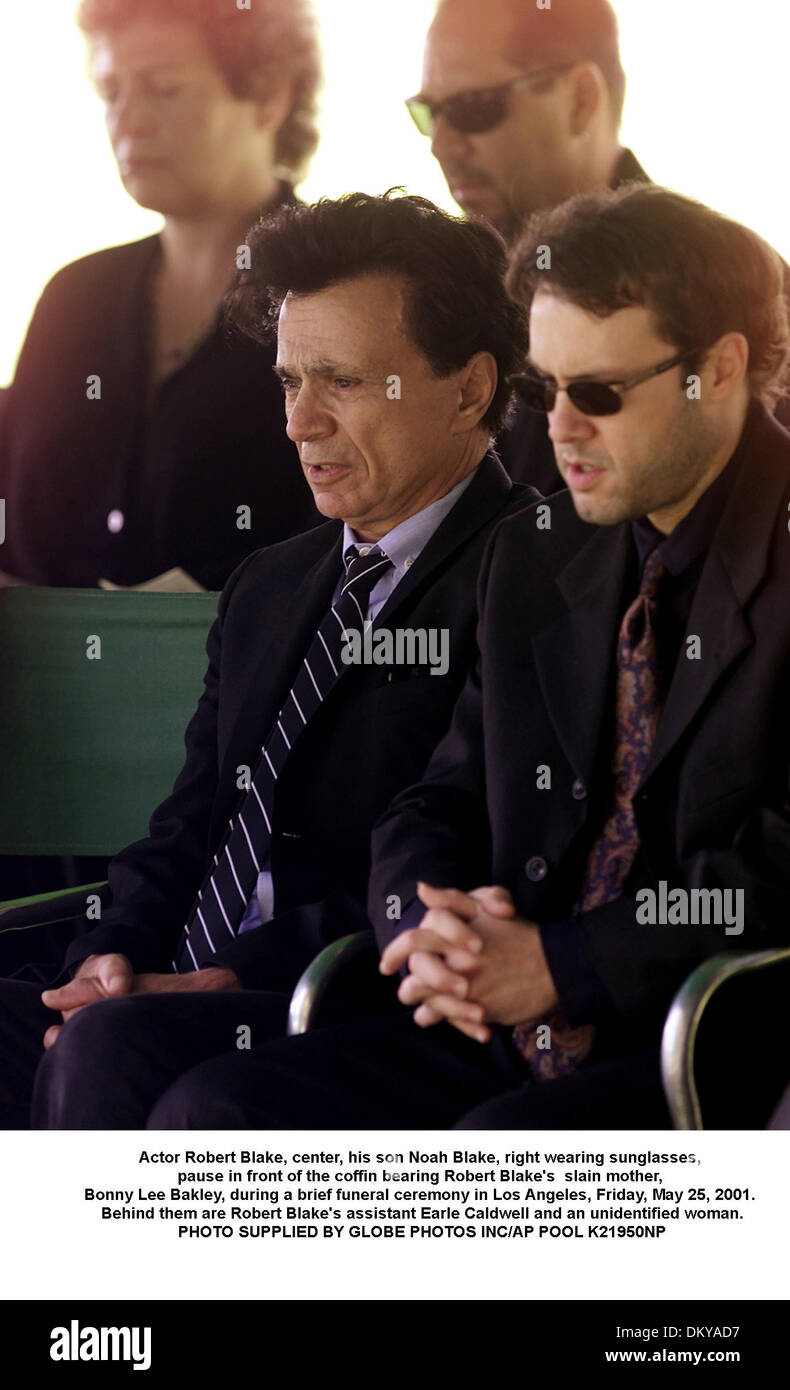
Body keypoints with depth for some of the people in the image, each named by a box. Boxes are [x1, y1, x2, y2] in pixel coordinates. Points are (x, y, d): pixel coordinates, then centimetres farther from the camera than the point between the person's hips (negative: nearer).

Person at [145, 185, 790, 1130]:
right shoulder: (532, 559, 17)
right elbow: (438, 808, 17)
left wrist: (560, 963, -16)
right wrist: (433, 926, -6)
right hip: (513, 1046, 7)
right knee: (213, 1113, -13)